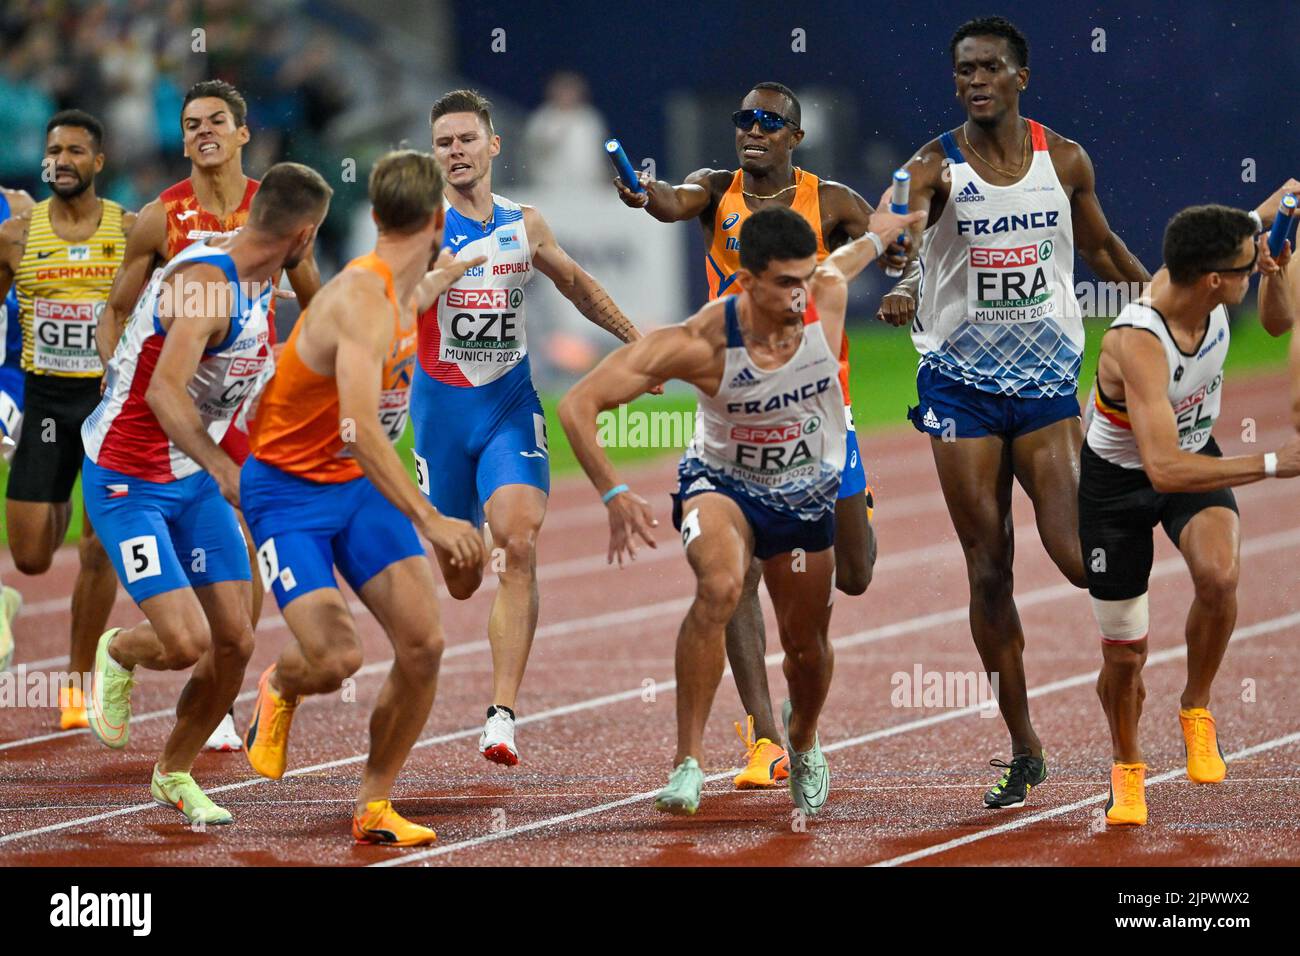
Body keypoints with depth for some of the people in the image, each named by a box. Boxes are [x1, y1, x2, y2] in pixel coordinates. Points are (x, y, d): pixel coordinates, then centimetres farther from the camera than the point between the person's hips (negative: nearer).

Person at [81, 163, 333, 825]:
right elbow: (165, 392, -38)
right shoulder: (205, 280, -25)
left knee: (234, 641, 2)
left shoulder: (259, 284, 4)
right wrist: (225, 468, -45)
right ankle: (116, 653, 18)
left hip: (198, 478, 8)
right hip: (128, 481, -8)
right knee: (185, 641, -18)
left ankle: (174, 773, 24)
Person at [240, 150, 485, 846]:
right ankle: (278, 687, 17)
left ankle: (374, 807, 7)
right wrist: (428, 521, -43)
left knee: (422, 643, -7)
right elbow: (360, 425, -38)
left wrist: (441, 282, 46)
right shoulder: (361, 299, -27)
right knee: (334, 661, -22)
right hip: (289, 492, -8)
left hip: (361, 483, 8)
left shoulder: (395, 291, 2)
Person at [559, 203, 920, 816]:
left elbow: (852, 255, 5)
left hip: (807, 496, 4)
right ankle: (689, 760, -30)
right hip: (721, 484, -4)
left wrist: (880, 232, 28)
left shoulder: (828, 298, -22)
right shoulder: (701, 344, -31)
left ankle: (802, 737, 50)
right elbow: (578, 405, -29)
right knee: (719, 588, -35)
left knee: (806, 645, 14)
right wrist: (614, 495, -39)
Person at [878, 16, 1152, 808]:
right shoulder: (936, 167, -5)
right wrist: (897, 292, -40)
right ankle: (1024, 750, 10)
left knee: (1077, 556, -14)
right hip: (961, 382, -1)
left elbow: (1100, 246, 18)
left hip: (1047, 380, 1)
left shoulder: (1065, 160, 2)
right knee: (988, 570, 2)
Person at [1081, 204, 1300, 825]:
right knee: (1124, 655, 4)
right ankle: (1126, 769, 35)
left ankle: (1195, 708, -2)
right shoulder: (1136, 345, -37)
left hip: (1197, 458, 4)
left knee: (1218, 575, -29)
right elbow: (1164, 469, -44)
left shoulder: (1206, 286, -18)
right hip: (1120, 481, -4)